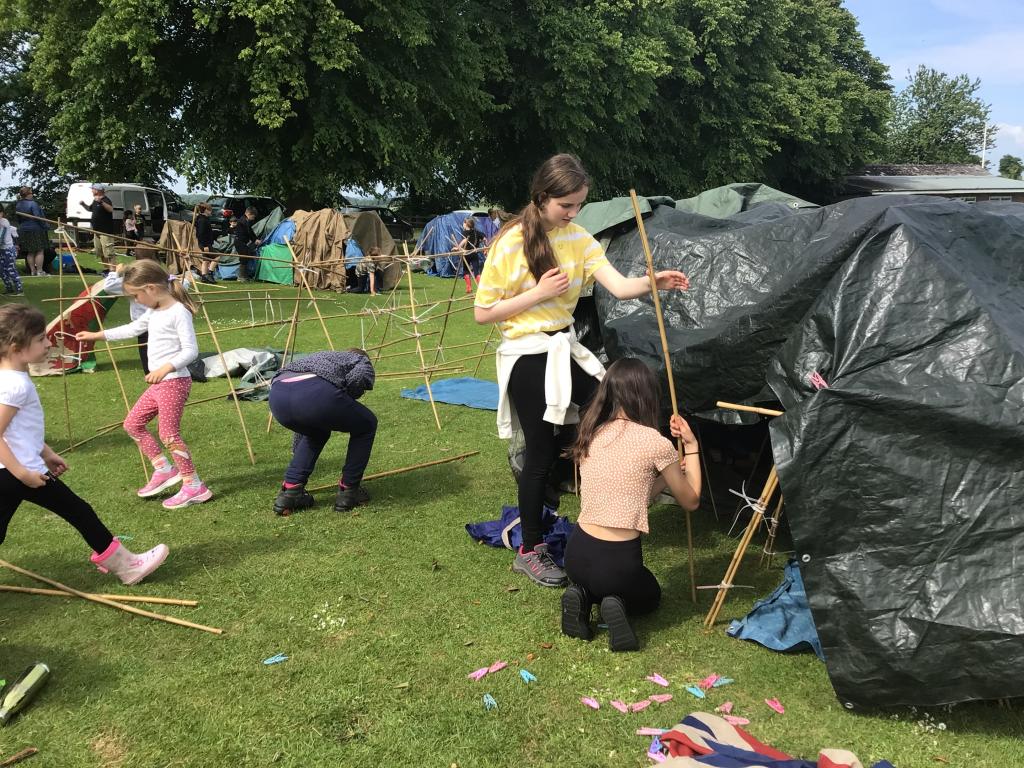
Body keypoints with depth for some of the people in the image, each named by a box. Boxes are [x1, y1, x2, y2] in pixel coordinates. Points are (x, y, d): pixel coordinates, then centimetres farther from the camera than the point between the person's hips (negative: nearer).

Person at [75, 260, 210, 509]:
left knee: (169, 434, -10)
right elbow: (132, 329, 29)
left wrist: (165, 368, -31)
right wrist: (97, 335, 31)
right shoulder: (153, 313, 13)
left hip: (174, 381, -10)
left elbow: (190, 350, -22)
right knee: (132, 423, 14)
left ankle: (194, 486, -2)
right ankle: (163, 468, 21)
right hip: (159, 383, 10)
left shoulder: (178, 312, -16)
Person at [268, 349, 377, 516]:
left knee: (317, 431, 38)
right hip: (316, 393, -6)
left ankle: (290, 490, 25)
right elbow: (357, 378, 2)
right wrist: (344, 404, 22)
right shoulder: (363, 361, 31)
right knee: (366, 426, 22)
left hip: (277, 395, 7)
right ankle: (348, 491, 23)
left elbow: (304, 424, 52)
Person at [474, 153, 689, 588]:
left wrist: (654, 282, -32)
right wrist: (538, 293, -21)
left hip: (565, 349, 7)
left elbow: (619, 287, -11)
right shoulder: (510, 243, -16)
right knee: (541, 452, 0)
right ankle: (530, 552, 20)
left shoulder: (577, 237, 1)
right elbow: (482, 313, -14)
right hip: (527, 357, -6)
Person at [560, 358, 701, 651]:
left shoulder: (591, 435, 5)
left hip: (576, 555, 5)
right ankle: (618, 606, -1)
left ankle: (582, 595, 7)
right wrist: (692, 447, 10)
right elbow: (691, 501, 4)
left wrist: (666, 474, 16)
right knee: (650, 596, 31)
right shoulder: (655, 442, -12)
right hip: (618, 561, -5)